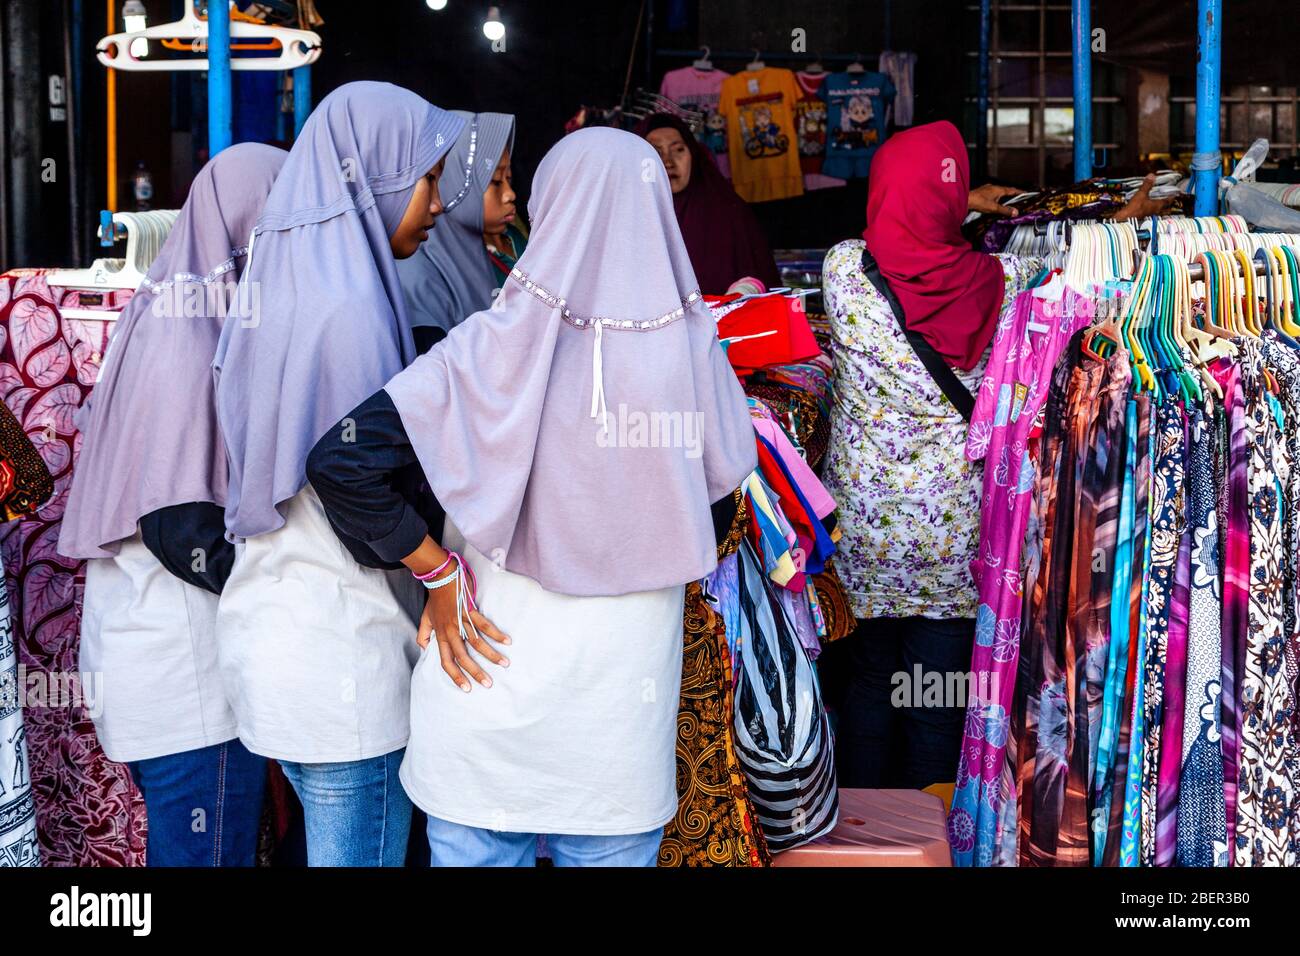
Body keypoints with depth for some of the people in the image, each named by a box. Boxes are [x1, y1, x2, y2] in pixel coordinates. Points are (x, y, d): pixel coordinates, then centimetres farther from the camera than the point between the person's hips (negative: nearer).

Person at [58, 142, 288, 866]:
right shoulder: (189, 343, -16)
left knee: (188, 845, 17)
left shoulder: (174, 320, 12)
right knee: (213, 852, -1)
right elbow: (183, 531, -21)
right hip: (188, 668, -9)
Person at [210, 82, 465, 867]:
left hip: (269, 618, 9)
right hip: (346, 648, -9)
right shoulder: (349, 305, -19)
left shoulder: (278, 289, 9)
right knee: (363, 850, 2)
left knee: (325, 839, 20)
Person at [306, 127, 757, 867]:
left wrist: (439, 573, -7)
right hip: (626, 719, 1)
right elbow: (716, 514, 3)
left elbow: (339, 461, -16)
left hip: (489, 694, -1)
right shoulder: (695, 355, -8)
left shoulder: (497, 348, -13)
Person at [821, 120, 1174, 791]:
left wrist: (963, 209, 25)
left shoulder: (844, 268, -13)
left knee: (869, 678, 17)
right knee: (937, 702, 9)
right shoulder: (998, 282, -13)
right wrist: (1128, 218, 27)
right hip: (955, 528, -1)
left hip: (862, 521, 1)